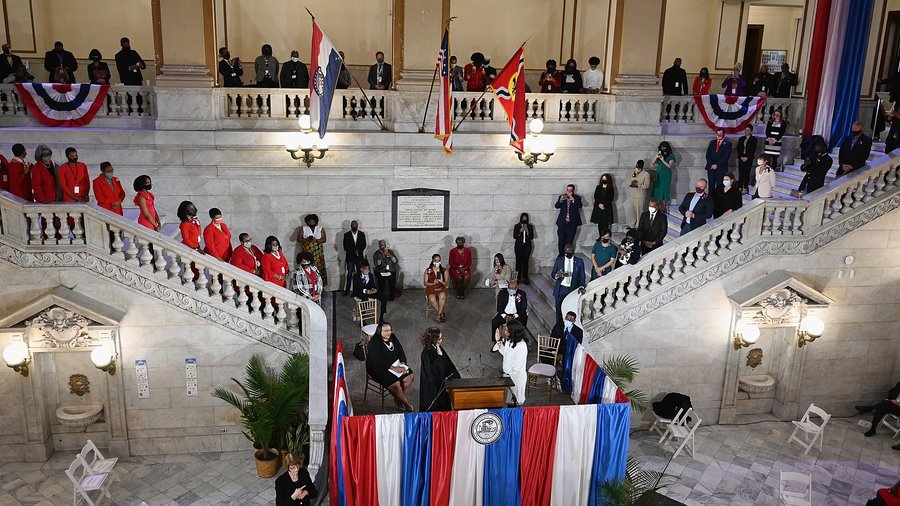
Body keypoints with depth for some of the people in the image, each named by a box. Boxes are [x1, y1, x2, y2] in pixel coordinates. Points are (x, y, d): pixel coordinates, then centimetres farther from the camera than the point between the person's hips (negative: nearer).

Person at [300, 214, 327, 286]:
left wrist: (316, 240, -17)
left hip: (318, 252, 1)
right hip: (307, 251, -1)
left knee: (319, 267, -6)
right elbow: (299, 239, 2)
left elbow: (324, 239, 0)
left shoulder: (320, 229, 8)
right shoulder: (303, 229, 8)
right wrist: (307, 239, -16)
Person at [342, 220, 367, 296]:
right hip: (350, 257, -1)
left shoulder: (362, 234, 7)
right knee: (349, 274, -1)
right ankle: (347, 290, 4)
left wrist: (358, 251, -12)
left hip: (360, 257, 1)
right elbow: (345, 247, -3)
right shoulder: (346, 235, 2)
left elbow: (364, 245, 5)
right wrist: (354, 251, -13)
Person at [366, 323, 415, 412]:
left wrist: (402, 364, -11)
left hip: (396, 364, 7)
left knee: (410, 377, -11)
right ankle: (406, 403, -2)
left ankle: (398, 399, 7)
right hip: (379, 368, -7)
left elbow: (401, 352, 7)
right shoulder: (374, 344, -18)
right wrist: (393, 368, -25)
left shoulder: (393, 338, 3)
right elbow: (378, 362, -23)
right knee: (395, 383, -26)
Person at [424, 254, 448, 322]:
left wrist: (441, 281, -19)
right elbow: (425, 283, 2)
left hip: (441, 288, 1)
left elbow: (446, 283, 4)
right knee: (432, 299, -34)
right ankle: (442, 313, -12)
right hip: (431, 288, 0)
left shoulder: (444, 270, 3)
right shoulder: (428, 270, 0)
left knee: (442, 296, -36)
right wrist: (433, 283, -17)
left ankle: (439, 315, -24)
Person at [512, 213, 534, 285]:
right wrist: (520, 231, -14)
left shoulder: (530, 227, 8)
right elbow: (514, 236, -1)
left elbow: (532, 237, 4)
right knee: (518, 262, -6)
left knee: (526, 262, -3)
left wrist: (527, 232, -13)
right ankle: (517, 277, -1)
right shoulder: (516, 226, 5)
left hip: (527, 246, 1)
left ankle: (525, 278, 2)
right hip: (519, 246, -1)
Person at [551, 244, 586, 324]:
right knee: (559, 310, 7)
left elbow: (582, 276, 0)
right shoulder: (559, 260, 0)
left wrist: (581, 287, -18)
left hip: (573, 290, -1)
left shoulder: (579, 262, -1)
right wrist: (557, 275, -23)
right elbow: (552, 274, 2)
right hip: (560, 290, 1)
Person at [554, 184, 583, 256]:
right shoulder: (562, 196, 7)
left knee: (569, 241, 1)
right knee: (561, 240, 1)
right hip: (562, 222, 1)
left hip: (572, 223, -1)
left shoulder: (577, 198, 2)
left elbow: (580, 206, -15)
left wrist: (573, 200, -28)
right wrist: (561, 200, -22)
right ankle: (561, 255, 14)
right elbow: (556, 206, -3)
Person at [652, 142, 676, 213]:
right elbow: (653, 163, 5)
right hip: (658, 174, 4)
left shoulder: (671, 156, -5)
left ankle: (664, 208, 5)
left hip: (666, 176, -4)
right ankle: (659, 207, 12)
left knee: (664, 190, -2)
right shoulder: (659, 154, 7)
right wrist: (656, 157, -11)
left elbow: (669, 166, -14)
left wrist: (663, 160, -22)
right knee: (658, 189, 4)